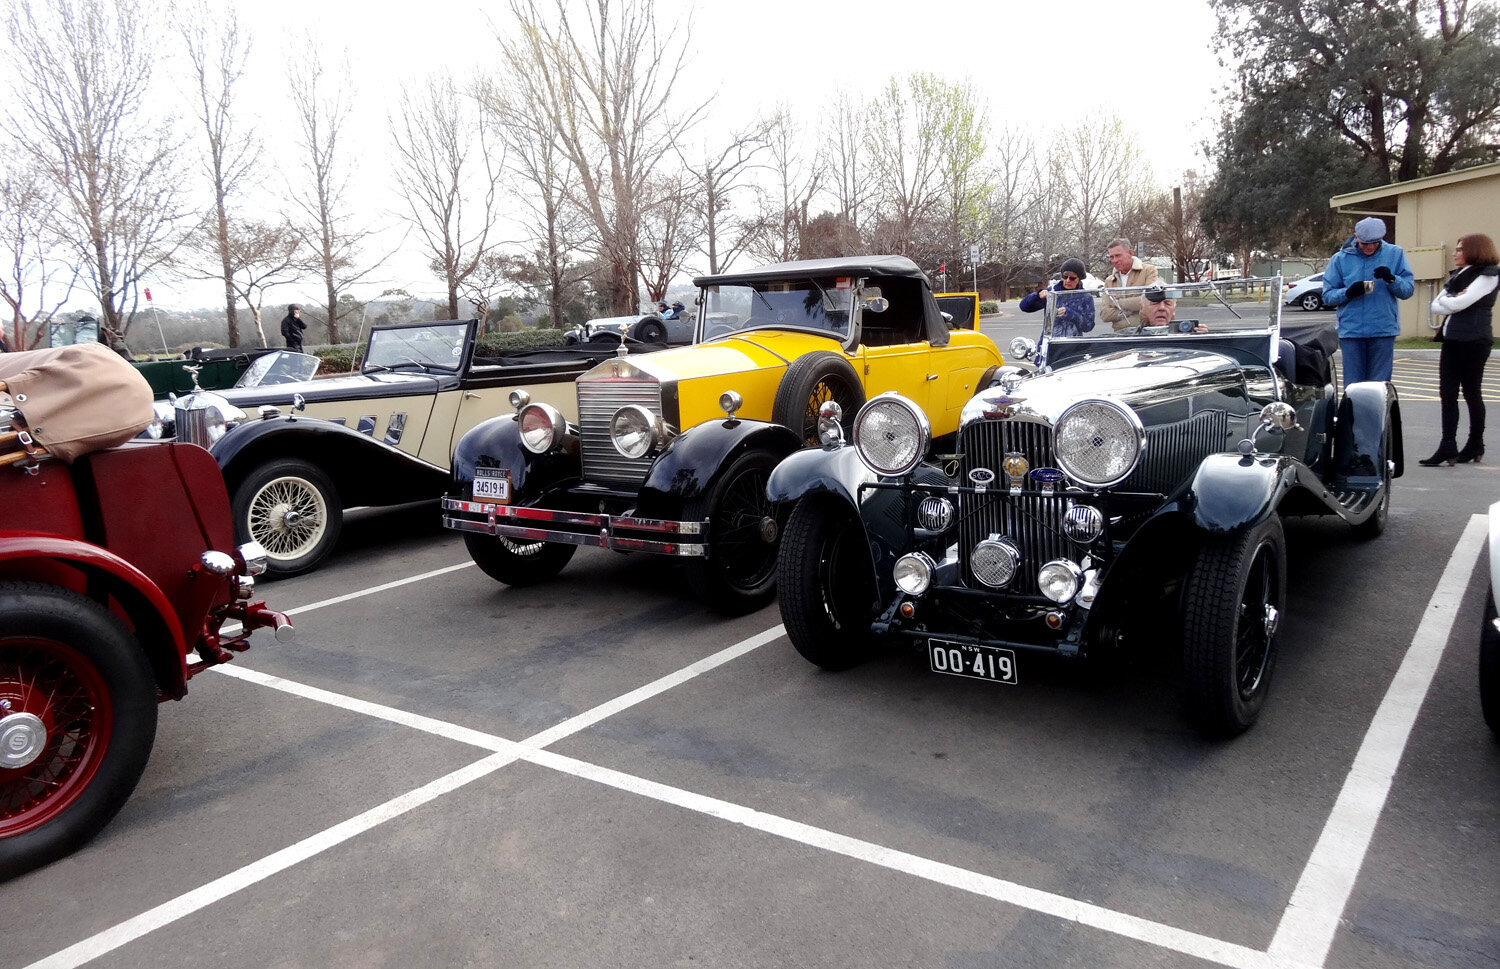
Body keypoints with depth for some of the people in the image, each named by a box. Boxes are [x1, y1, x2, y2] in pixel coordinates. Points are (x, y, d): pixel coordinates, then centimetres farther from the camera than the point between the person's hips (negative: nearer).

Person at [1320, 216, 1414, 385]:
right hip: (1351, 331, 0)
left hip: (1383, 331, 0)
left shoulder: (1395, 254, 8)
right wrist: (1348, 293, -15)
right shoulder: (1340, 259, 6)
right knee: (1352, 384, 1)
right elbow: (1327, 296, 4)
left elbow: (1408, 290, 5)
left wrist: (1391, 279, -13)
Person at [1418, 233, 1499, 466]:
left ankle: (1475, 445, 16)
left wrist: (1445, 299, -1)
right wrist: (1453, 300, -9)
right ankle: (1448, 447, -3)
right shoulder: (1457, 275, 17)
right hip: (1452, 340, 7)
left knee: (1471, 392, 2)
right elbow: (1436, 306, 8)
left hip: (1474, 342, -7)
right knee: (1447, 394, -1)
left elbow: (1458, 303, -19)